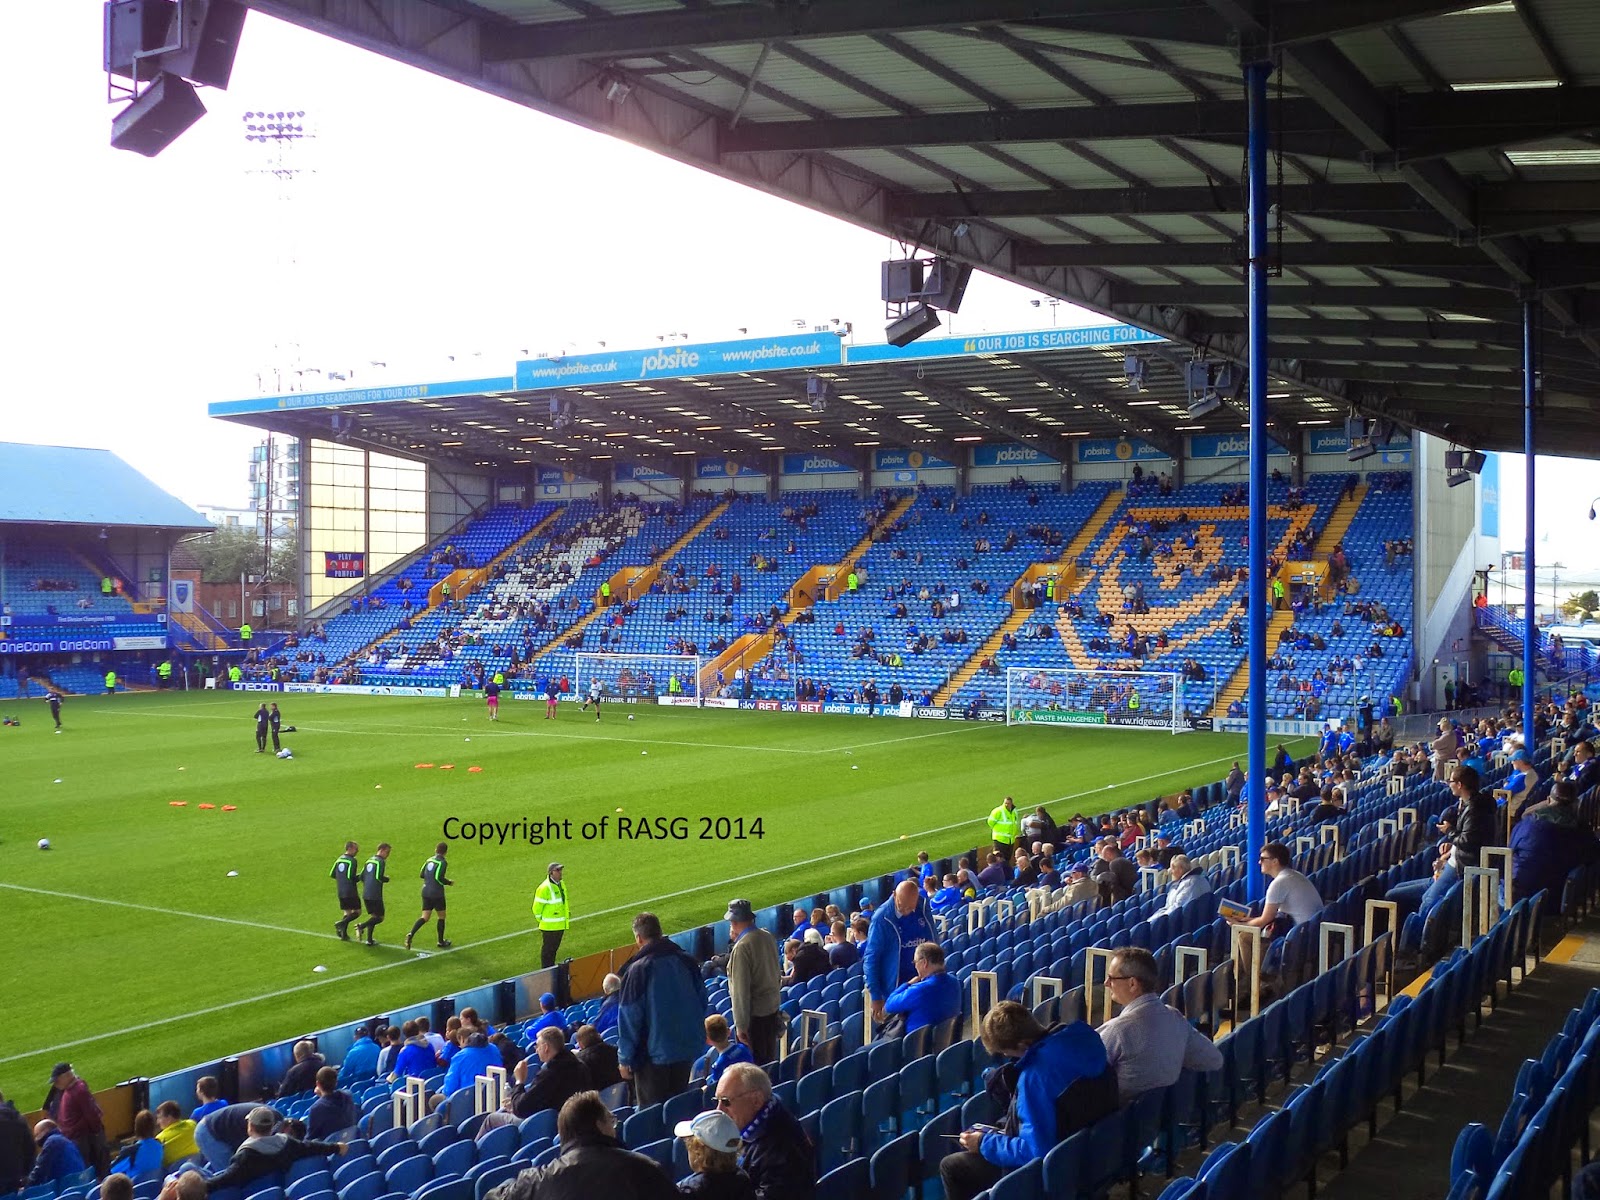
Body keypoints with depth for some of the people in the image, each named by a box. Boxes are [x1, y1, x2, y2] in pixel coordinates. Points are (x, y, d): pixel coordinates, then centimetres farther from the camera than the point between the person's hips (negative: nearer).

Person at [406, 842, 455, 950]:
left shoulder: (430, 860, 9)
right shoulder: (442, 862, -12)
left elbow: (421, 874, 12)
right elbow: (439, 878, -19)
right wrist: (449, 882, -3)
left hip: (425, 892, 6)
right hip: (437, 894, -6)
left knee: (425, 917, 5)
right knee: (441, 916, 11)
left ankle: (411, 934, -16)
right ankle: (441, 942, 19)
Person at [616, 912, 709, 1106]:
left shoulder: (637, 970, -15)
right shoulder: (686, 961, 1)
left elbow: (629, 1018, -13)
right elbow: (702, 1002, 10)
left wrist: (624, 1059, -5)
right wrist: (696, 1038, 21)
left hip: (653, 1055, -5)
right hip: (687, 1051, 5)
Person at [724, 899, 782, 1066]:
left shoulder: (742, 947, -21)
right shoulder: (769, 937, 2)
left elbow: (741, 990, -21)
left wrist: (741, 1026, -17)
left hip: (754, 1014, -8)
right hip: (773, 1007, 8)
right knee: (769, 1057, 19)